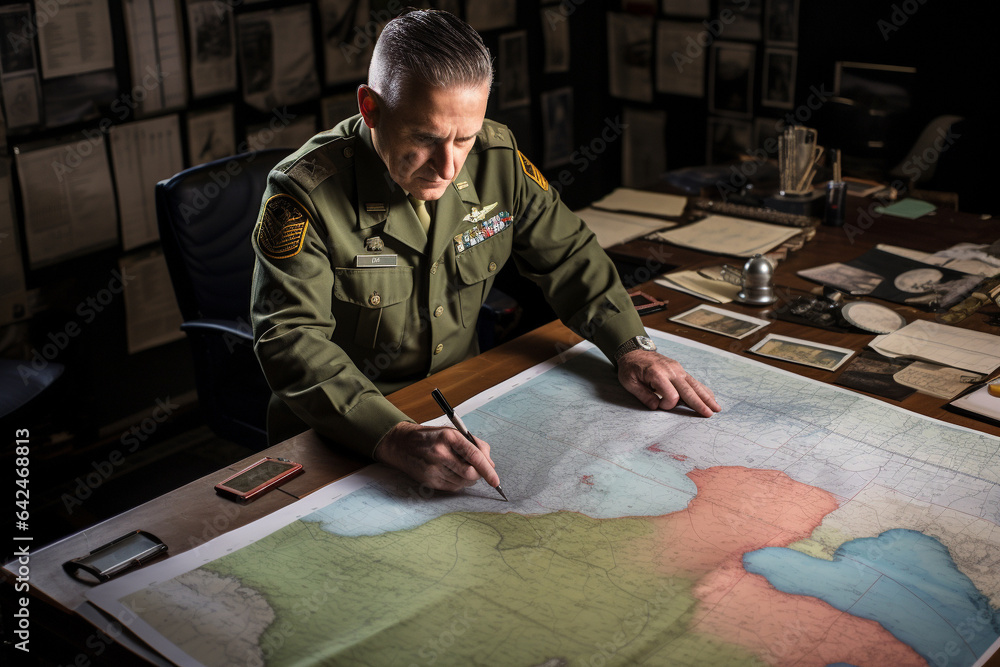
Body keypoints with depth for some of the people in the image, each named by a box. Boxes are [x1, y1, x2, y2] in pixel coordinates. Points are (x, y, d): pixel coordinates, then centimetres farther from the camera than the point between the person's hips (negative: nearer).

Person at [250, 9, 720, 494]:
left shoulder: (496, 158, -5)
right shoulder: (305, 193, -20)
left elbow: (566, 256, 8)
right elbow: (291, 340, -27)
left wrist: (629, 346, -7)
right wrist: (396, 439, -42)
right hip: (340, 436, -5)